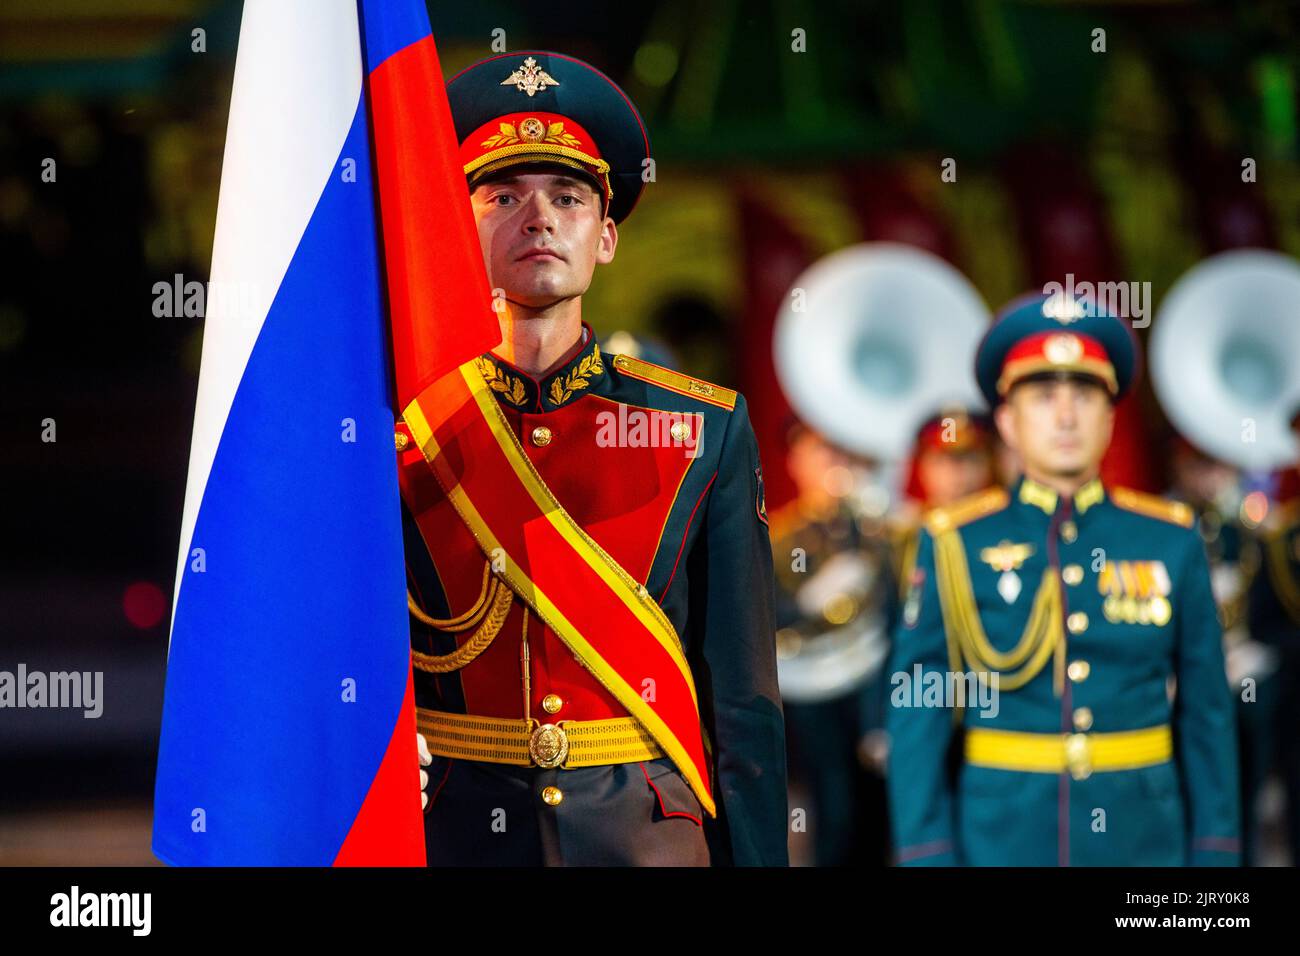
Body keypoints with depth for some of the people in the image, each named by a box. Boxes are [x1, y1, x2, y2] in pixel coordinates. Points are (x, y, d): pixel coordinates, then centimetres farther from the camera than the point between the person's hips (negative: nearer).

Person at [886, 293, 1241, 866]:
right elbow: (918, 718, -1)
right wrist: (928, 859, -8)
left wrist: (1214, 859, 1)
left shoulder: (1172, 542, 5)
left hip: (1141, 842, 1)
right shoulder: (955, 546, 0)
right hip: (1000, 842, -1)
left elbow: (1206, 716, 6)